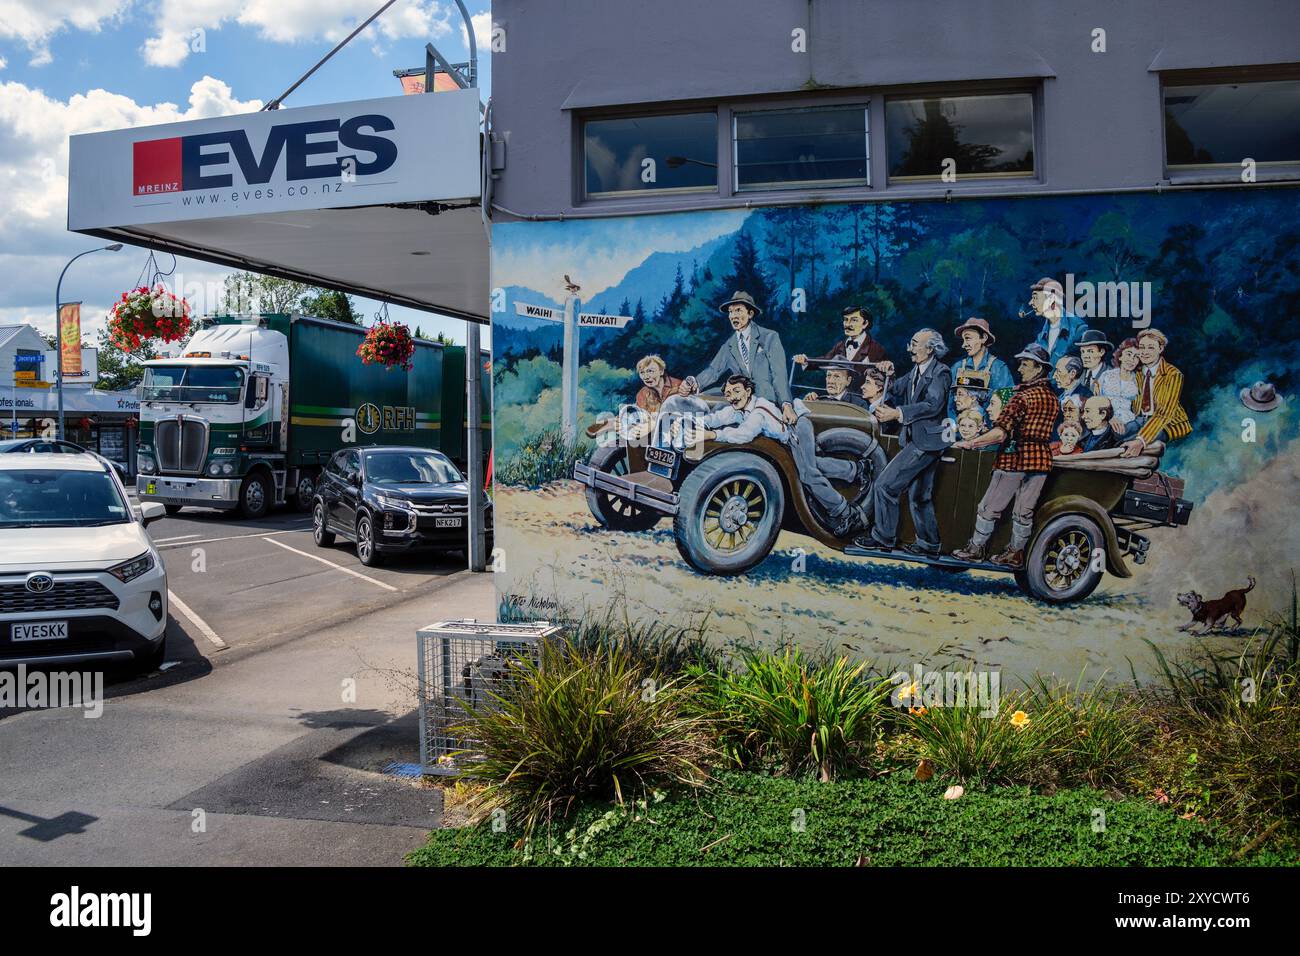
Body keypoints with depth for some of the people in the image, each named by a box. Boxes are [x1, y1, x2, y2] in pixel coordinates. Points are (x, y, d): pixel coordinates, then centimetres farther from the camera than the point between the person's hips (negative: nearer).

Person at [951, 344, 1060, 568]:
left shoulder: (1023, 396, -15)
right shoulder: (1053, 398, 8)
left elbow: (1001, 432, -25)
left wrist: (970, 443, -20)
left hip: (1016, 457, -7)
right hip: (1041, 458, 7)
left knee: (990, 507, 6)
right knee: (1024, 511, 13)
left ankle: (976, 549, 15)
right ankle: (1015, 553, 19)